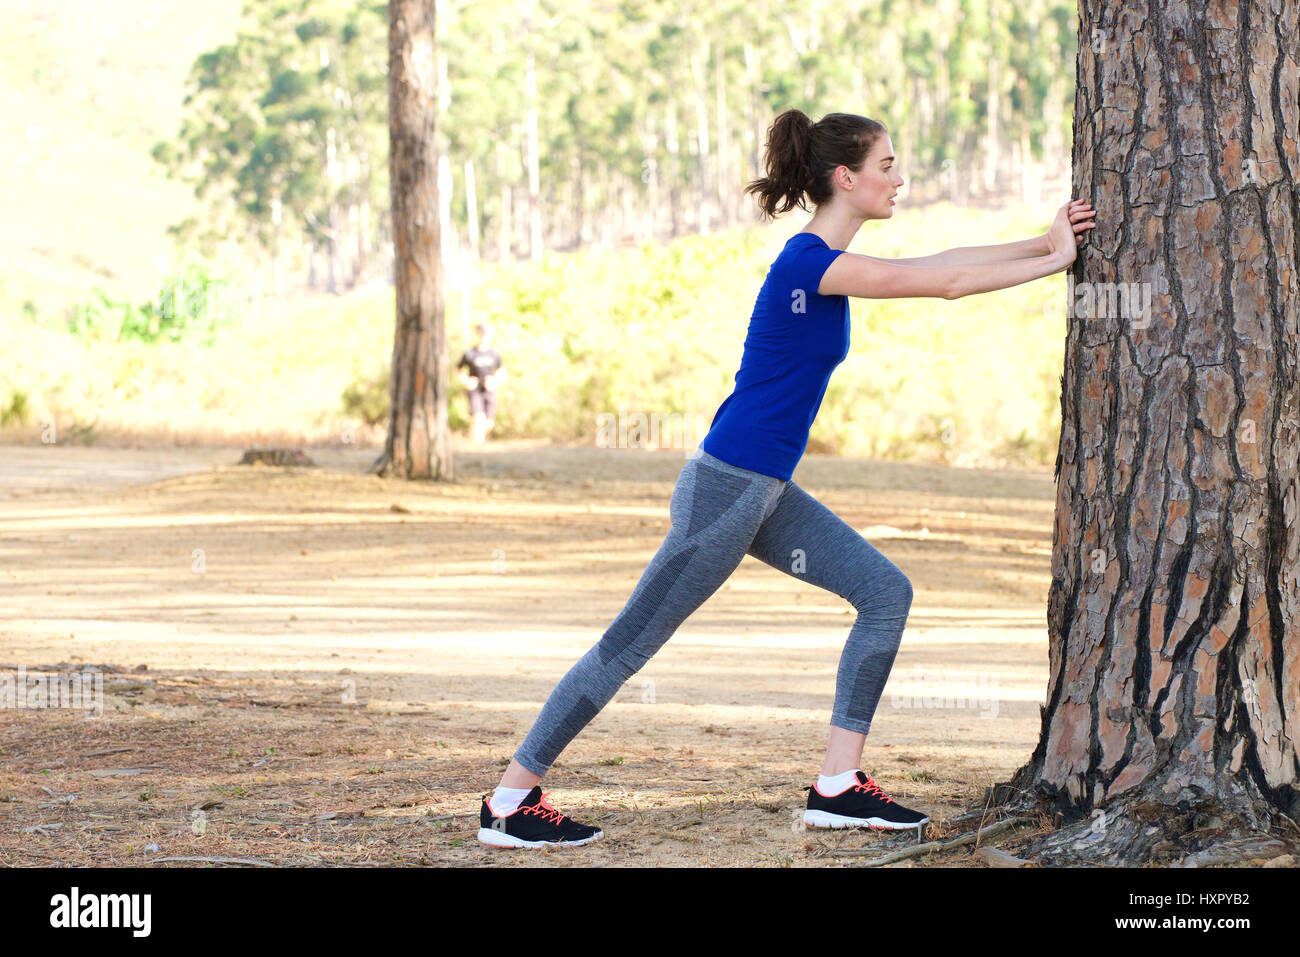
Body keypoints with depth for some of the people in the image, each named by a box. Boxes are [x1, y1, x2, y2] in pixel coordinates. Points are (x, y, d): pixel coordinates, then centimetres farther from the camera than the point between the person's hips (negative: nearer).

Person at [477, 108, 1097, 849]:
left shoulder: (826, 263, 10)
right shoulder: (809, 263, -18)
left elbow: (947, 264, 16)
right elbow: (945, 281, -16)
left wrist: (1048, 242, 11)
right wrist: (1055, 258, -6)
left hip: (764, 493, 10)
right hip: (726, 488, -10)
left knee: (886, 592, 6)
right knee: (630, 646, -4)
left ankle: (839, 786, 6)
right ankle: (511, 803, 4)